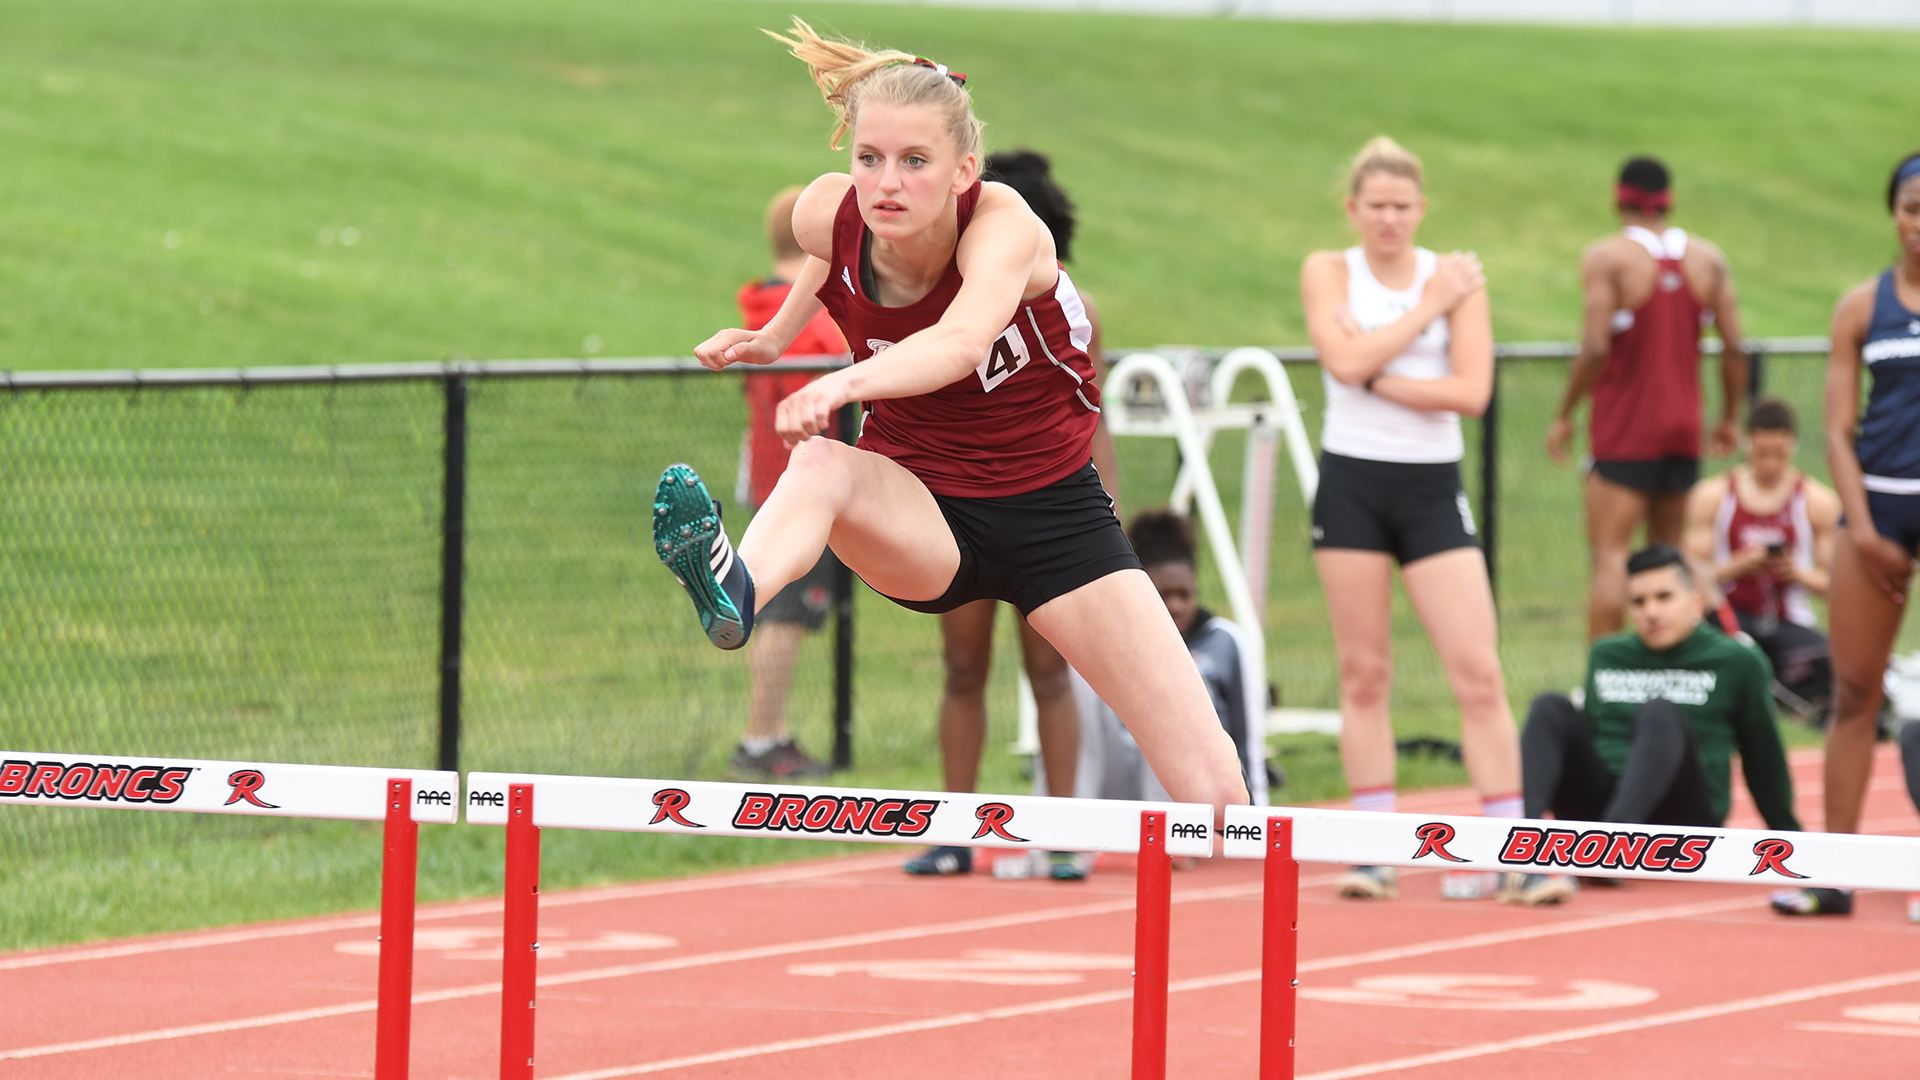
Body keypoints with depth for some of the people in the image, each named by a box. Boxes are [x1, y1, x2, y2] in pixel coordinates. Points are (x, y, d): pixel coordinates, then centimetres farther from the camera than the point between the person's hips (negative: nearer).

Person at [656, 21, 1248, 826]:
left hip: (1049, 507, -2)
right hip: (917, 517, 2)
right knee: (821, 464, -38)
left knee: (1213, 796, -12)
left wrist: (843, 382, -68)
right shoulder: (828, 216, -14)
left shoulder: (1004, 226, -27)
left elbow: (964, 342, -52)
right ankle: (736, 593, -68)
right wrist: (776, 335, 9)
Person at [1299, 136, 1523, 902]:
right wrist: (1428, 308, -10)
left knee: (1478, 672, -7)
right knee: (1363, 673, 3)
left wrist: (1374, 380, -11)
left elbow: (1471, 391, -9)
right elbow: (1345, 357, -15)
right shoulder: (1328, 272, 3)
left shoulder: (1456, 279, 3)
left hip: (1432, 488, 0)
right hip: (1352, 484, 0)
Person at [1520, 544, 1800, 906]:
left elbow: (1763, 759, 13)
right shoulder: (1606, 656, 19)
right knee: (1551, 709, -21)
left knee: (1660, 714, -31)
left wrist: (1787, 840, 16)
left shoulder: (1736, 663, 8)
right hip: (1597, 807, 3)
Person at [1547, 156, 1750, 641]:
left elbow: (1595, 347, -15)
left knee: (1610, 553, -7)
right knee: (1667, 551, 15)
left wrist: (1564, 416, -6)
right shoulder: (1708, 259, 6)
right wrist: (1730, 418, 14)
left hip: (1625, 428, -5)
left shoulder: (1608, 257, -8)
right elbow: (1735, 347, 2)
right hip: (1683, 428, 5)